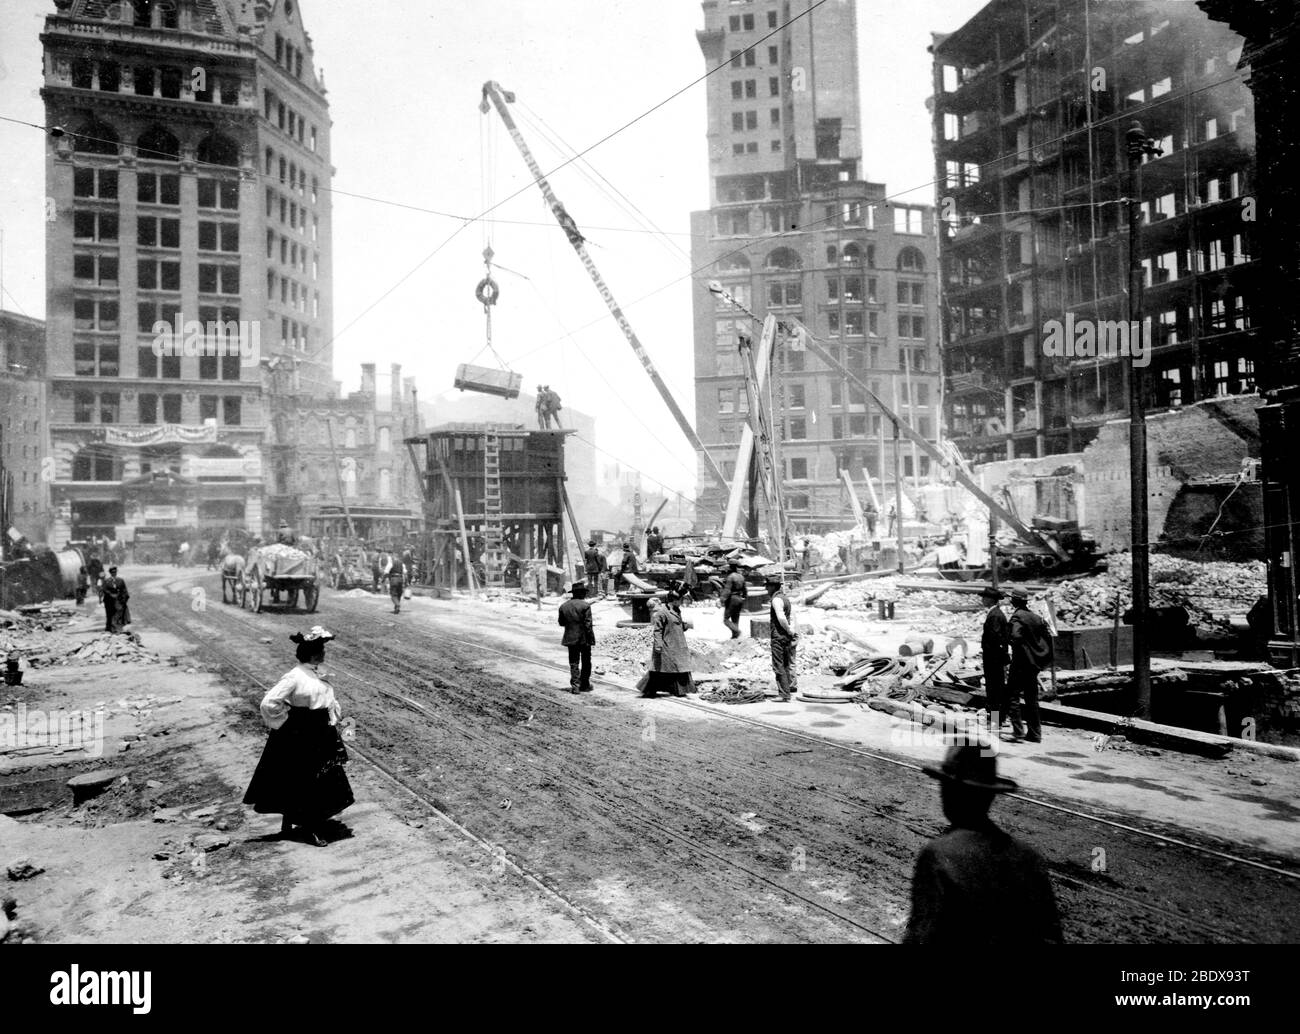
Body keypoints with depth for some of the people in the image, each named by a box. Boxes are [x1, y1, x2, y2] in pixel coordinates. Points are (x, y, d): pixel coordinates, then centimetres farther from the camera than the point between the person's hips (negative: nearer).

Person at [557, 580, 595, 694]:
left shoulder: (563, 606, 2)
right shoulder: (585, 605, -14)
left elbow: (561, 622, 9)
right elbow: (588, 625, -15)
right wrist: (591, 638, -10)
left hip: (570, 638, 4)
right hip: (584, 638, -4)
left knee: (574, 663, 9)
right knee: (586, 662, 11)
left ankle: (575, 685, 2)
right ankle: (584, 685, 17)